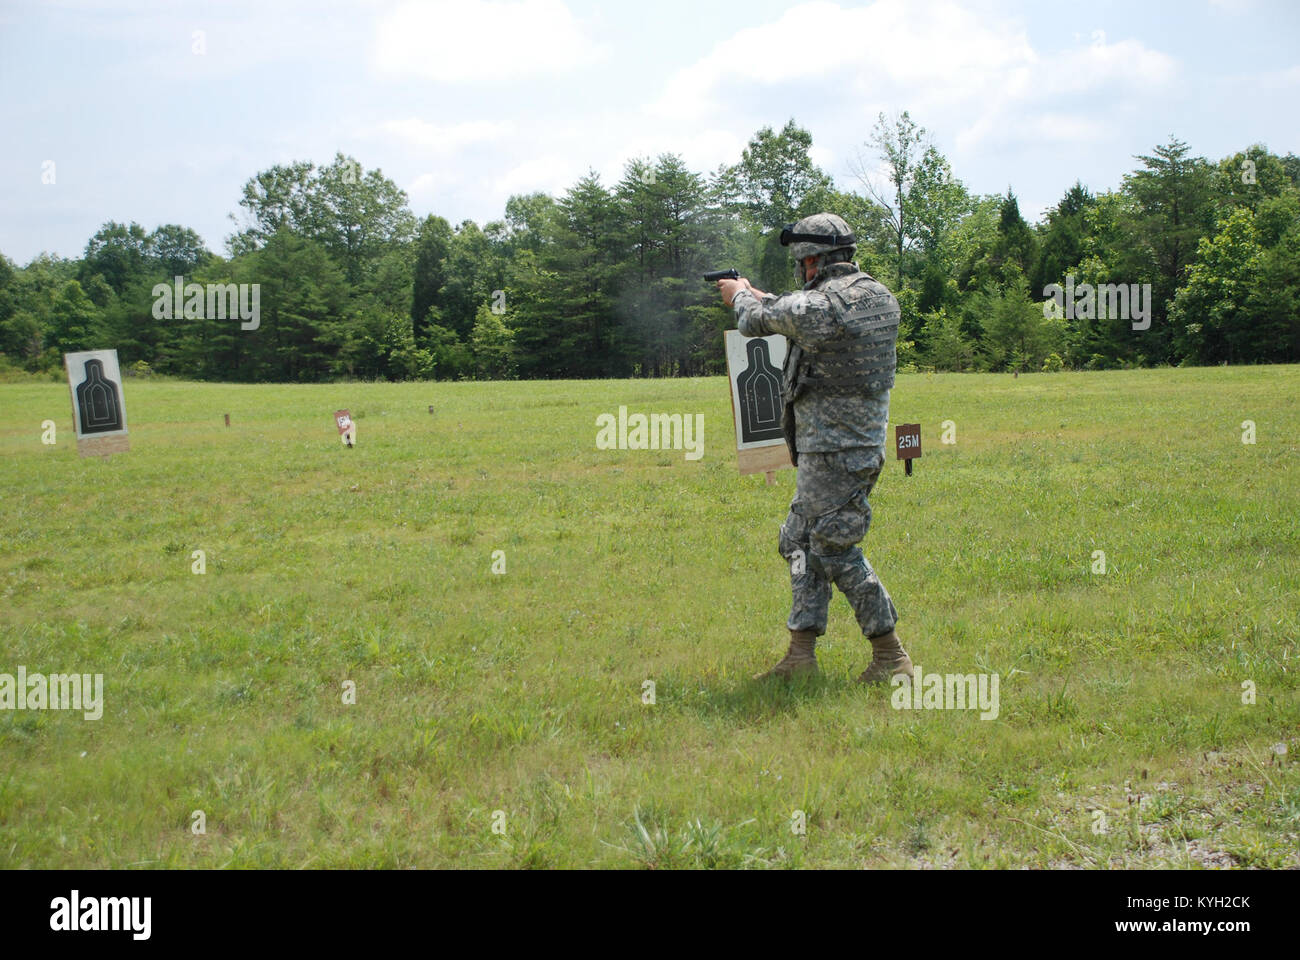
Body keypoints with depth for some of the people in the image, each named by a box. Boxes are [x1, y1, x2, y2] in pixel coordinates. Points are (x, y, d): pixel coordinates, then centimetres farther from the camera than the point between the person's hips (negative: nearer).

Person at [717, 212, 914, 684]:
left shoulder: (822, 304, -18)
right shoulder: (878, 296, 9)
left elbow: (757, 322, -3)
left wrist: (742, 296, 19)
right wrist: (759, 296, 36)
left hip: (833, 450, -10)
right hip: (860, 441, 10)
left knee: (835, 551, -4)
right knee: (800, 541, 15)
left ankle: (891, 656, 2)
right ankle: (801, 654, 16)